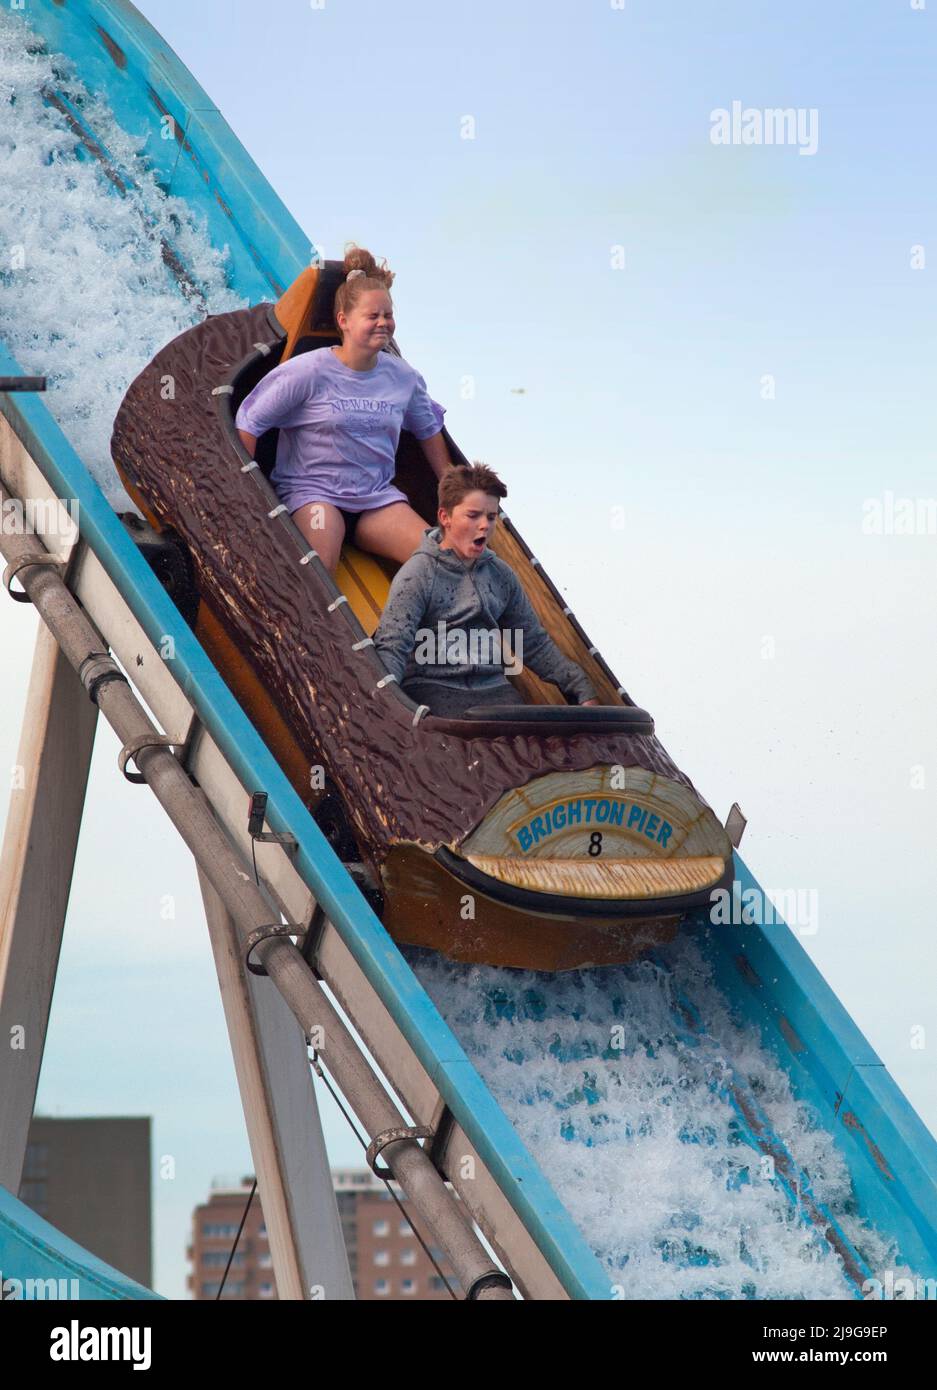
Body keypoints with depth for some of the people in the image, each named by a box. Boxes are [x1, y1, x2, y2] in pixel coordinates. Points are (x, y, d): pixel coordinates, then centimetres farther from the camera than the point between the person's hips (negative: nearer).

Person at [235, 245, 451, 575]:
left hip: (377, 497, 5)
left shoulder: (403, 377, 6)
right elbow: (248, 423, -4)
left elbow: (429, 430, 25)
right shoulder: (309, 372, -8)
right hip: (312, 492, -5)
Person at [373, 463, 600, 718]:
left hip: (492, 687, 5)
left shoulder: (500, 575, 17)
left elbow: (535, 644, 25)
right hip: (431, 686, -5)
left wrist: (582, 690, 17)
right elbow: (391, 648, -11)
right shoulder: (418, 574, -2)